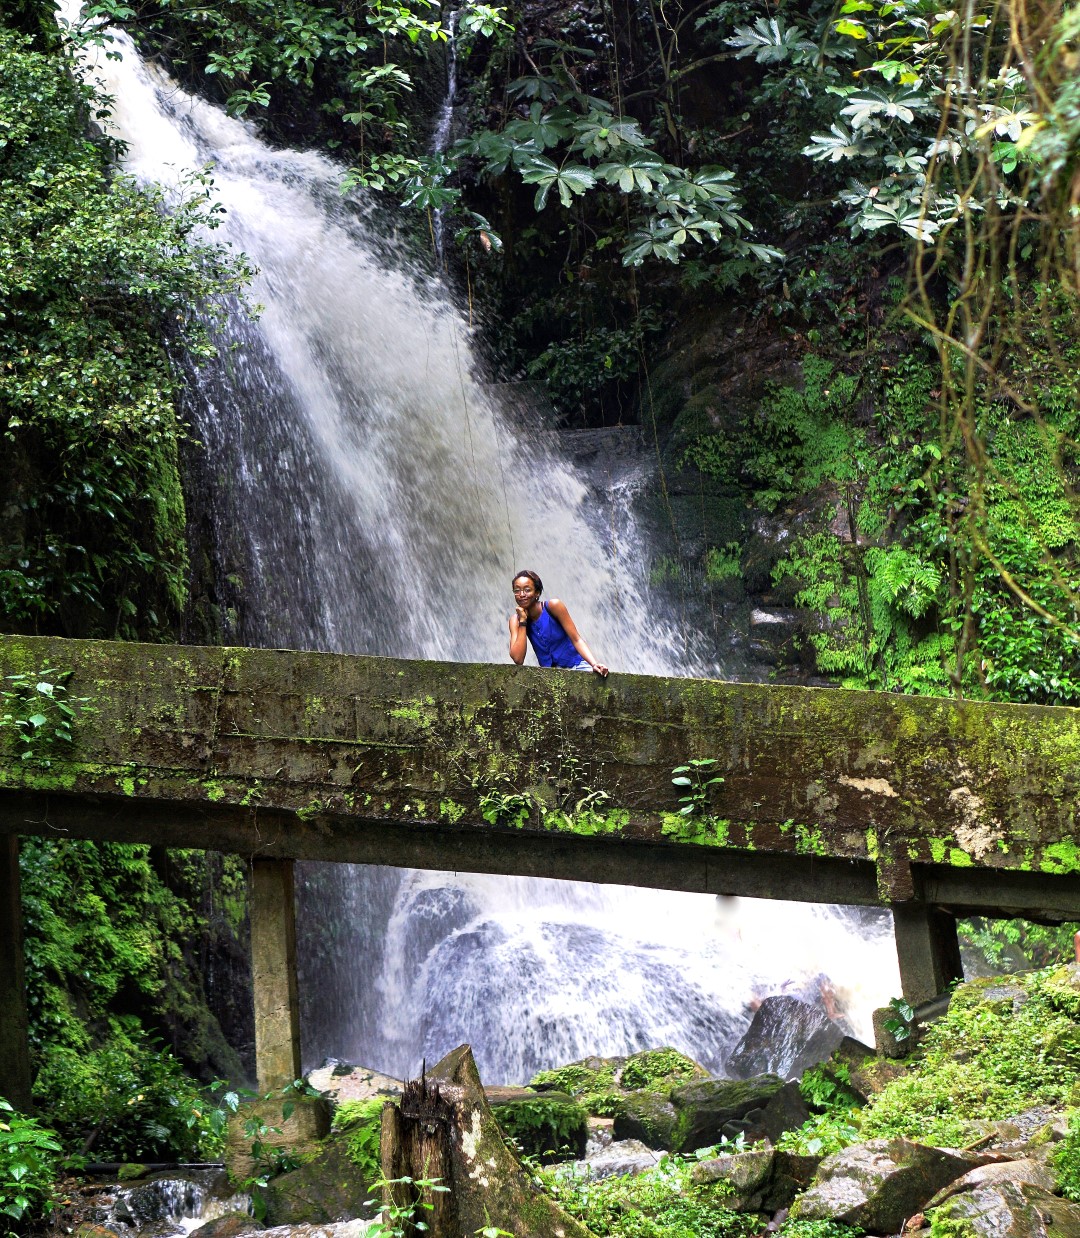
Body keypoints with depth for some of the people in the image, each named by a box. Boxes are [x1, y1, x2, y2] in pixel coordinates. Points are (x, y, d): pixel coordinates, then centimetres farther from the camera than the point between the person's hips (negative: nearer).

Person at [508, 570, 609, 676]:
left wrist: (594, 664, -23)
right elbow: (518, 659, -12)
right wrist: (522, 621, -13)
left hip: (577, 667, -2)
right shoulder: (516, 620, -2)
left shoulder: (553, 606, -9)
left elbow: (576, 640, -9)